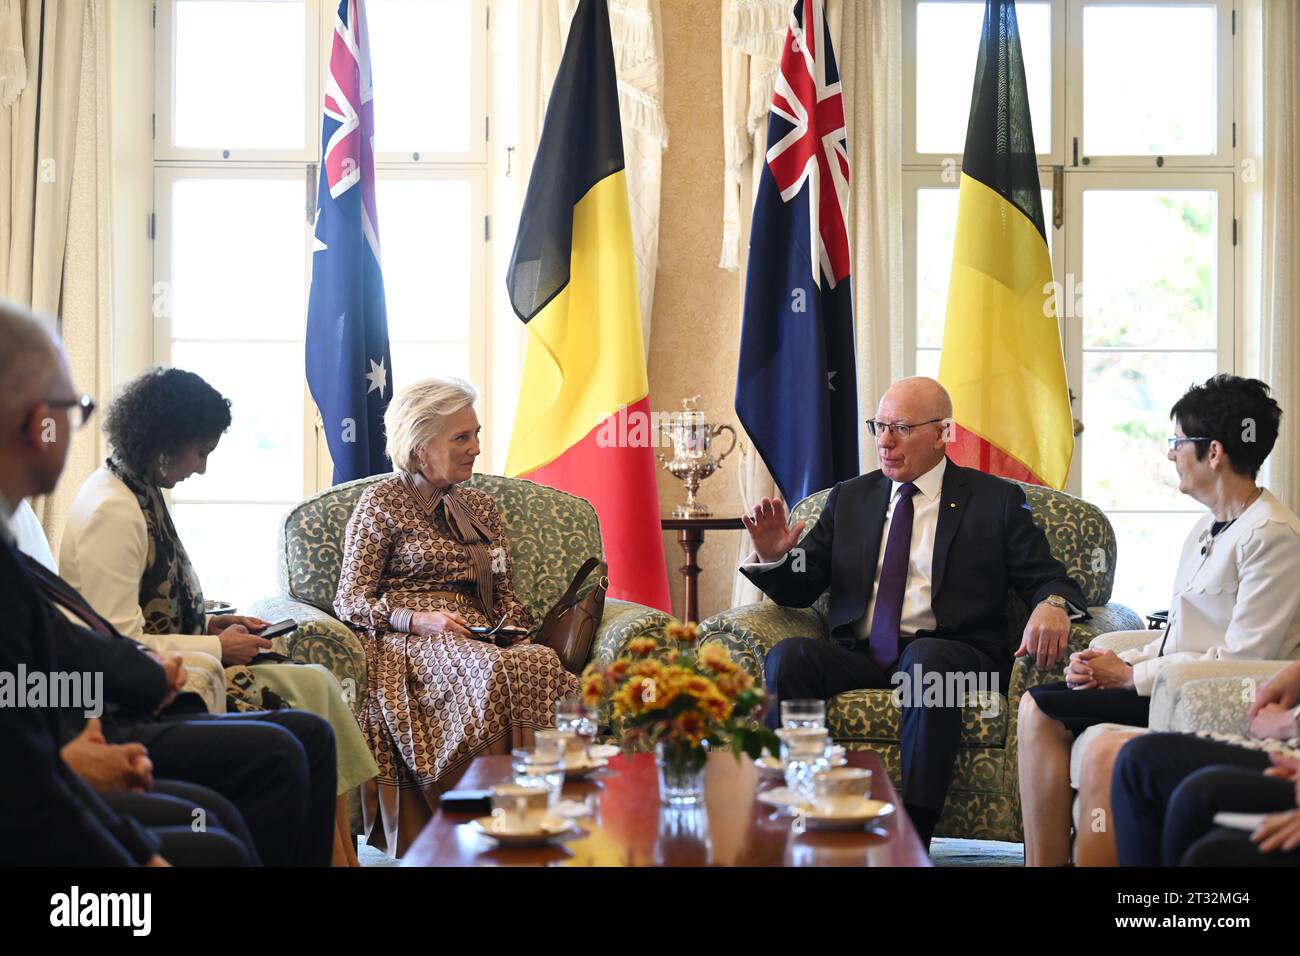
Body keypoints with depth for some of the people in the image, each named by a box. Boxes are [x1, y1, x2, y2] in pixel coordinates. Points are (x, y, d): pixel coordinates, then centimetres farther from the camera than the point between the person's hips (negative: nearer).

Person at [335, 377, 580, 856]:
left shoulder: (480, 506, 23)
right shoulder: (382, 502, 6)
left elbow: (507, 596, 24)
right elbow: (349, 601, 0)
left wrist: (513, 627, -1)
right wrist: (418, 619, -16)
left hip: (481, 636, 5)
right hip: (407, 639, -5)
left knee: (542, 663, -34)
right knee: (495, 671, -39)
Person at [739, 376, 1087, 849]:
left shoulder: (995, 500, 9)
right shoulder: (848, 498, 19)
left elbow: (1048, 579, 4)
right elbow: (801, 590, 16)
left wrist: (1052, 606, -21)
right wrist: (773, 558, -7)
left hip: (945, 652, -3)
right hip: (859, 654, 3)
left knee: (928, 661, -38)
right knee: (787, 656, -28)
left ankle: (913, 835, -37)